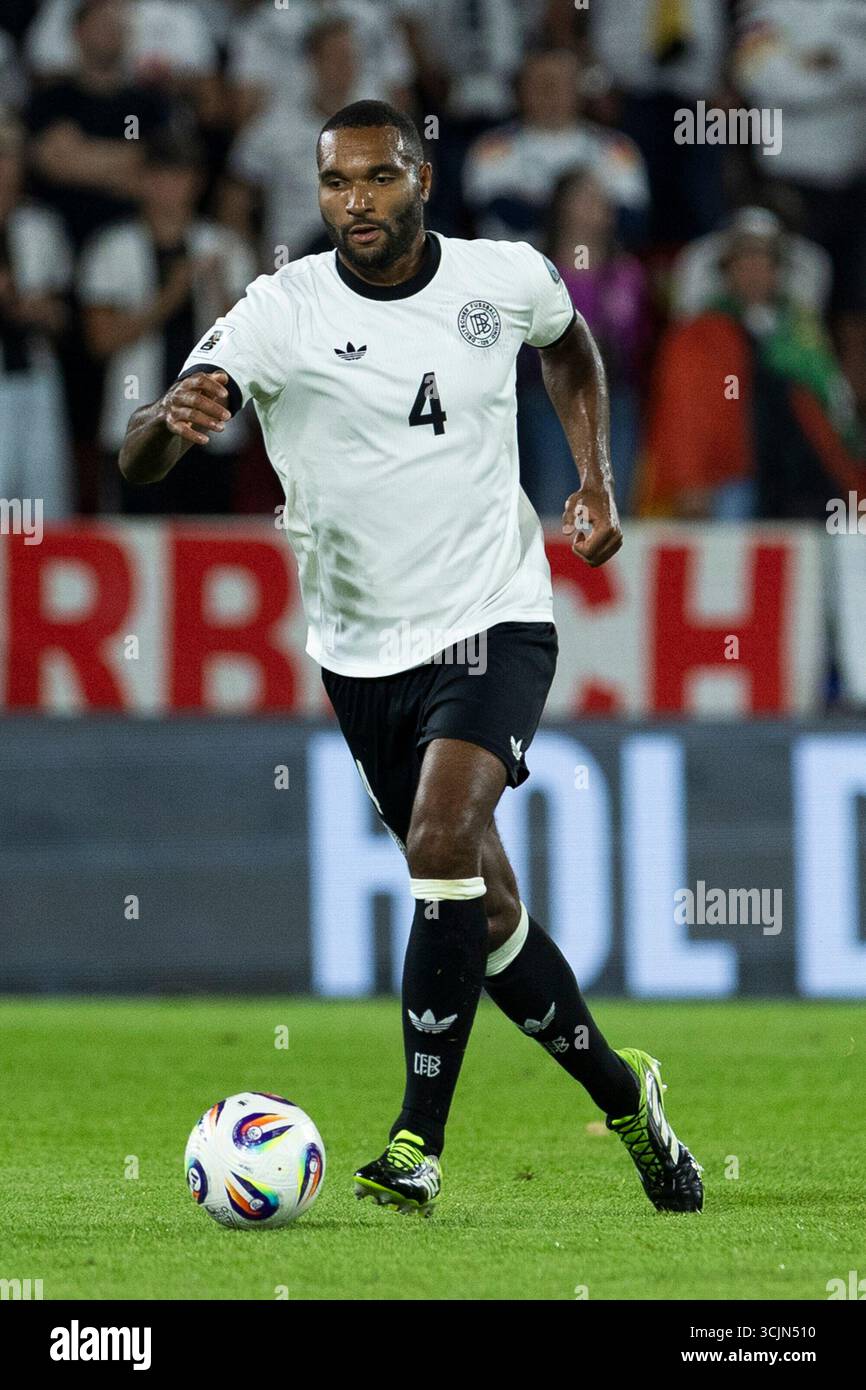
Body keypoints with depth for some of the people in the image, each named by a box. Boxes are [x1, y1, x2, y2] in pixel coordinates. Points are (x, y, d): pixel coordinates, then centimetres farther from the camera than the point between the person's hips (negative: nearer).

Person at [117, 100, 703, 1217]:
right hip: (363, 653, 2)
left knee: (444, 843, -24)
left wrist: (595, 481, 8)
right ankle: (625, 1100, 29)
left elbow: (568, 346, 21)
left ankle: (417, 1148, -21)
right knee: (482, 910, 8)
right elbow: (138, 461, -25)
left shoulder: (507, 279, -6)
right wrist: (175, 420, -48)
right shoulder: (282, 312, -13)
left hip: (493, 621, -2)